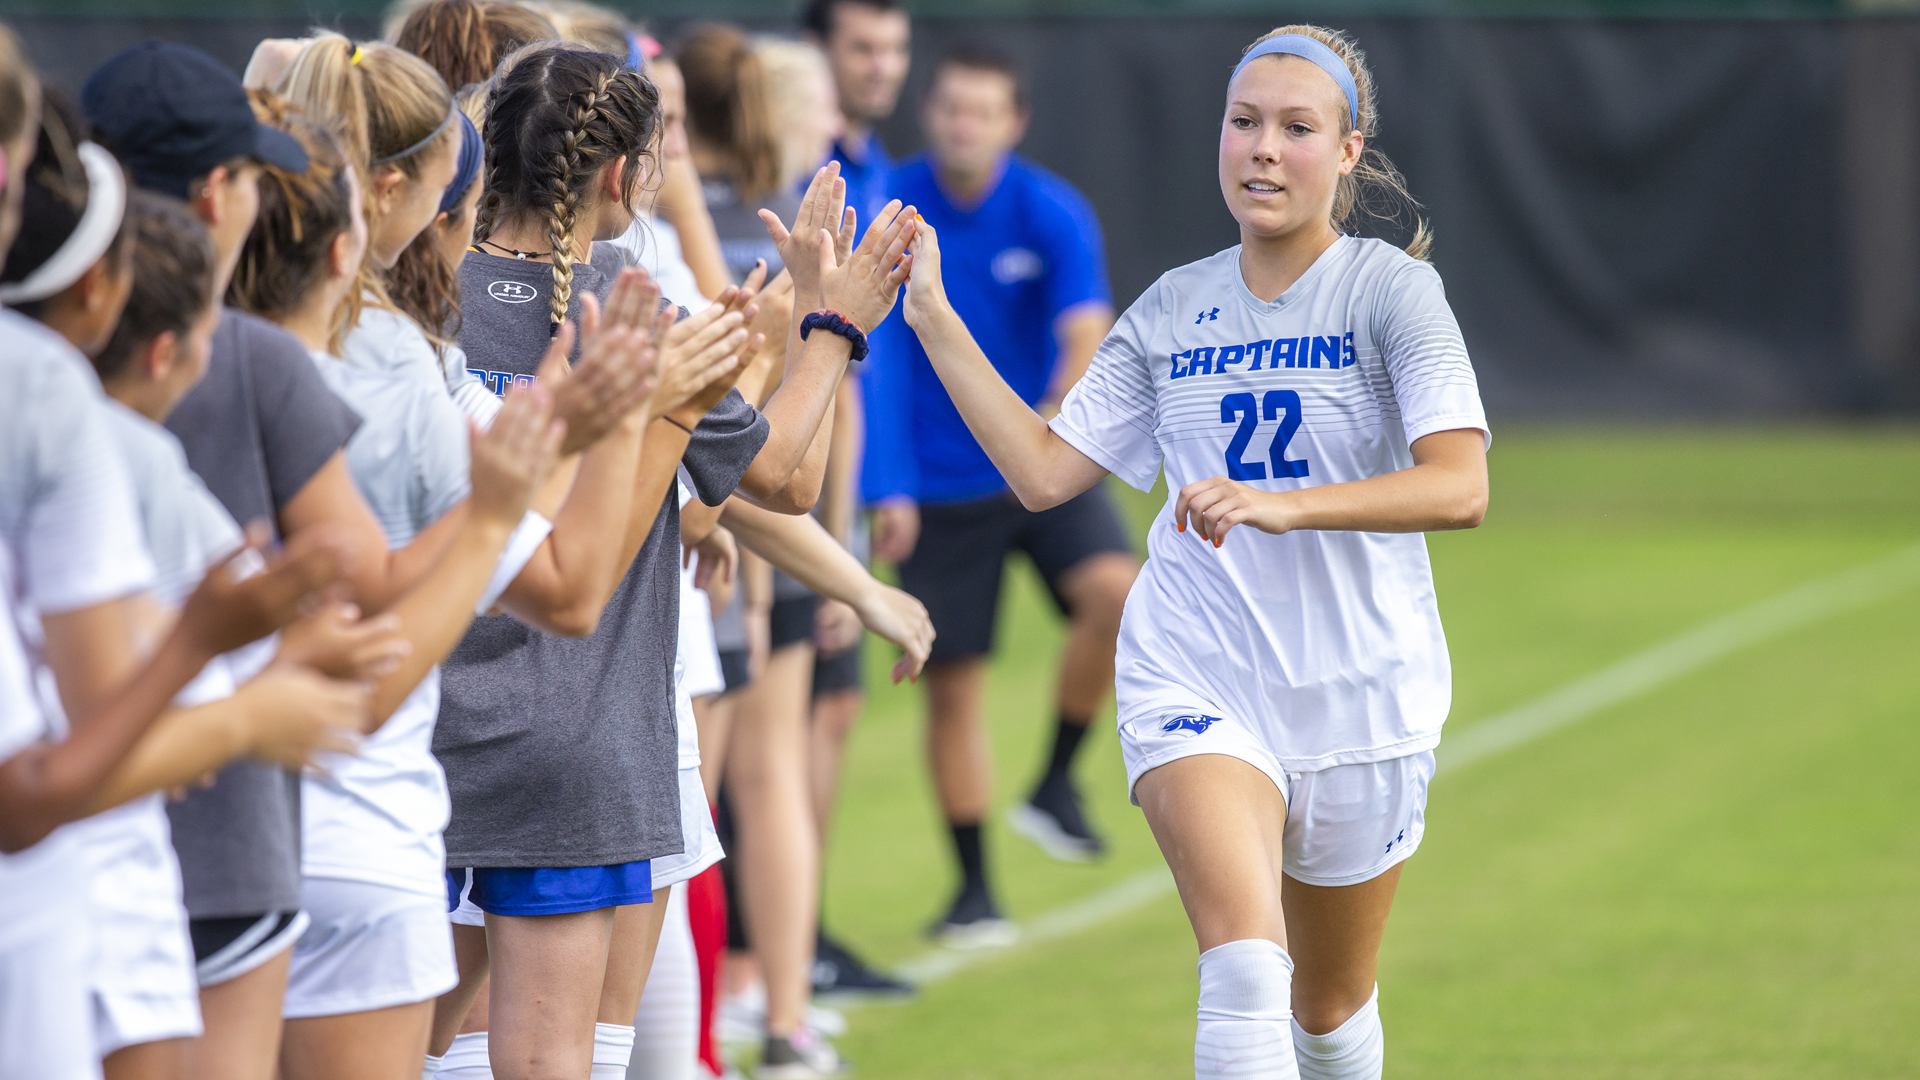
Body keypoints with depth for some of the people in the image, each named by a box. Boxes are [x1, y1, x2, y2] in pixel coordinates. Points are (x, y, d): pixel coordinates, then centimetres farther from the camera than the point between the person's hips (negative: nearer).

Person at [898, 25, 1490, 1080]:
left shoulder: (1392, 290, -7)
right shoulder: (1173, 308, 6)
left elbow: (1459, 486, -21)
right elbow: (1043, 469, 6)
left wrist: (1282, 505, -34)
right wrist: (933, 319, 2)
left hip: (1357, 692, -1)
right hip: (1193, 675, 1)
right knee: (1245, 973, -23)